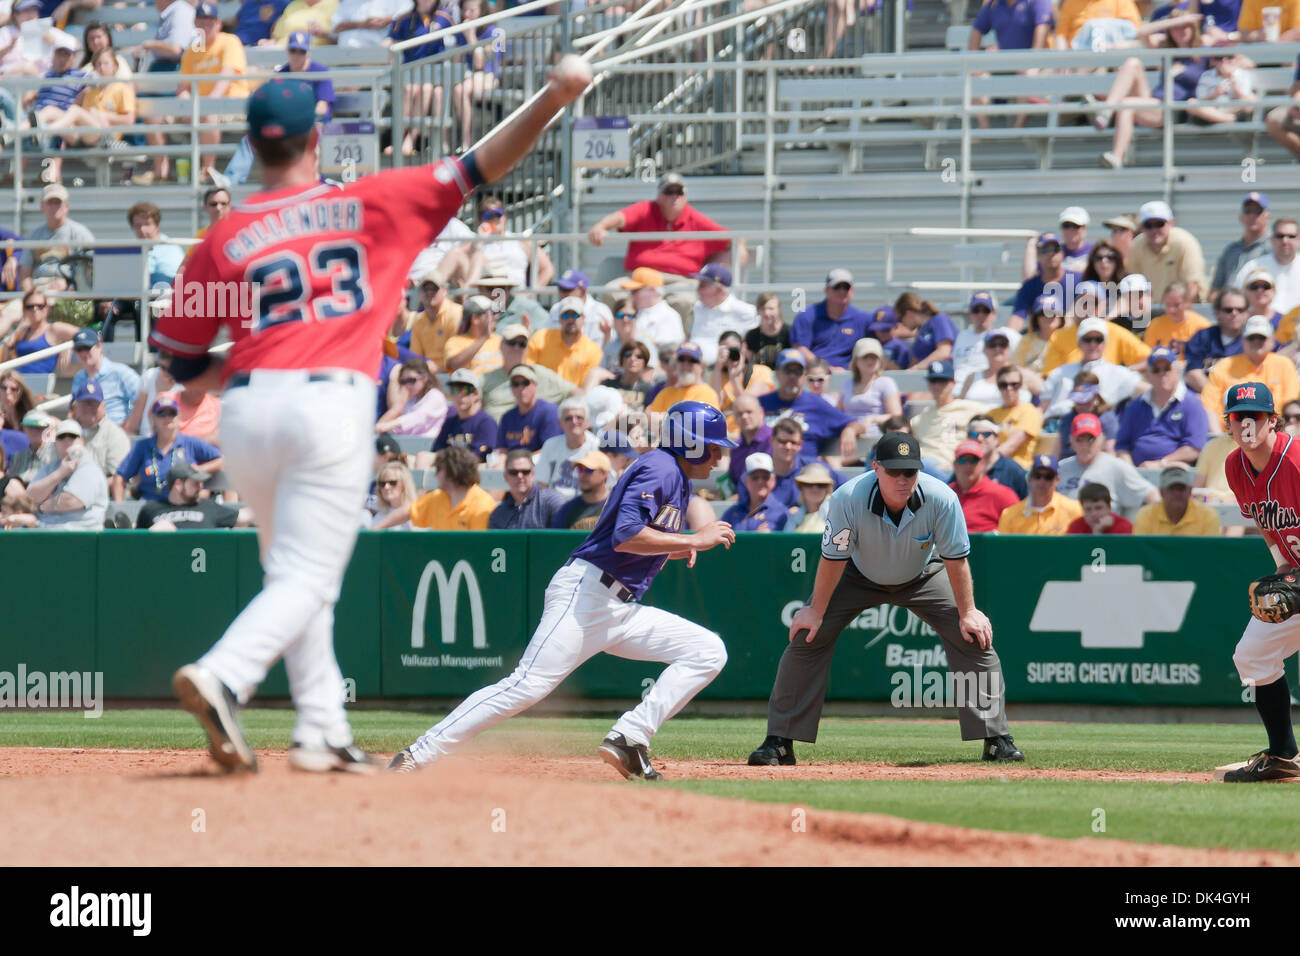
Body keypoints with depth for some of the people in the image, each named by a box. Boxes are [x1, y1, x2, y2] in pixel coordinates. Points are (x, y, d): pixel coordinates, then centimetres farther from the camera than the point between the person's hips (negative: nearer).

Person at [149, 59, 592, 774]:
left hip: (247, 409, 3)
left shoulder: (226, 238, 10)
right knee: (307, 577, -5)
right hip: (332, 401, -3)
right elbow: (481, 168, 7)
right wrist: (554, 99, 4)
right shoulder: (372, 204, 7)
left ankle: (321, 730, 14)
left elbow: (182, 361, 12)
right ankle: (221, 676, -30)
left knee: (293, 572, 19)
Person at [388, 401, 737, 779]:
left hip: (624, 612, 10)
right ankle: (417, 756, -17)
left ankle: (628, 739, -9)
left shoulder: (679, 480, 21)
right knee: (527, 686, -19)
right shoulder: (659, 468, -9)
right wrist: (695, 540, -14)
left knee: (709, 651, 2)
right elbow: (625, 536, -23)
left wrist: (678, 549, 10)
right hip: (586, 592, -10)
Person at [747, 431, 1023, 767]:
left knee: (974, 638, -13)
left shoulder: (942, 499, -33)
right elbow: (833, 558, -23)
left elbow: (956, 559, -21)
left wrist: (968, 613, -17)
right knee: (807, 636, -12)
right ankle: (779, 743, -2)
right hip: (860, 577, 0)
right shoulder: (847, 499, -35)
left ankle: (997, 739, -1)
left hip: (923, 576, 0)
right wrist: (816, 611, -15)